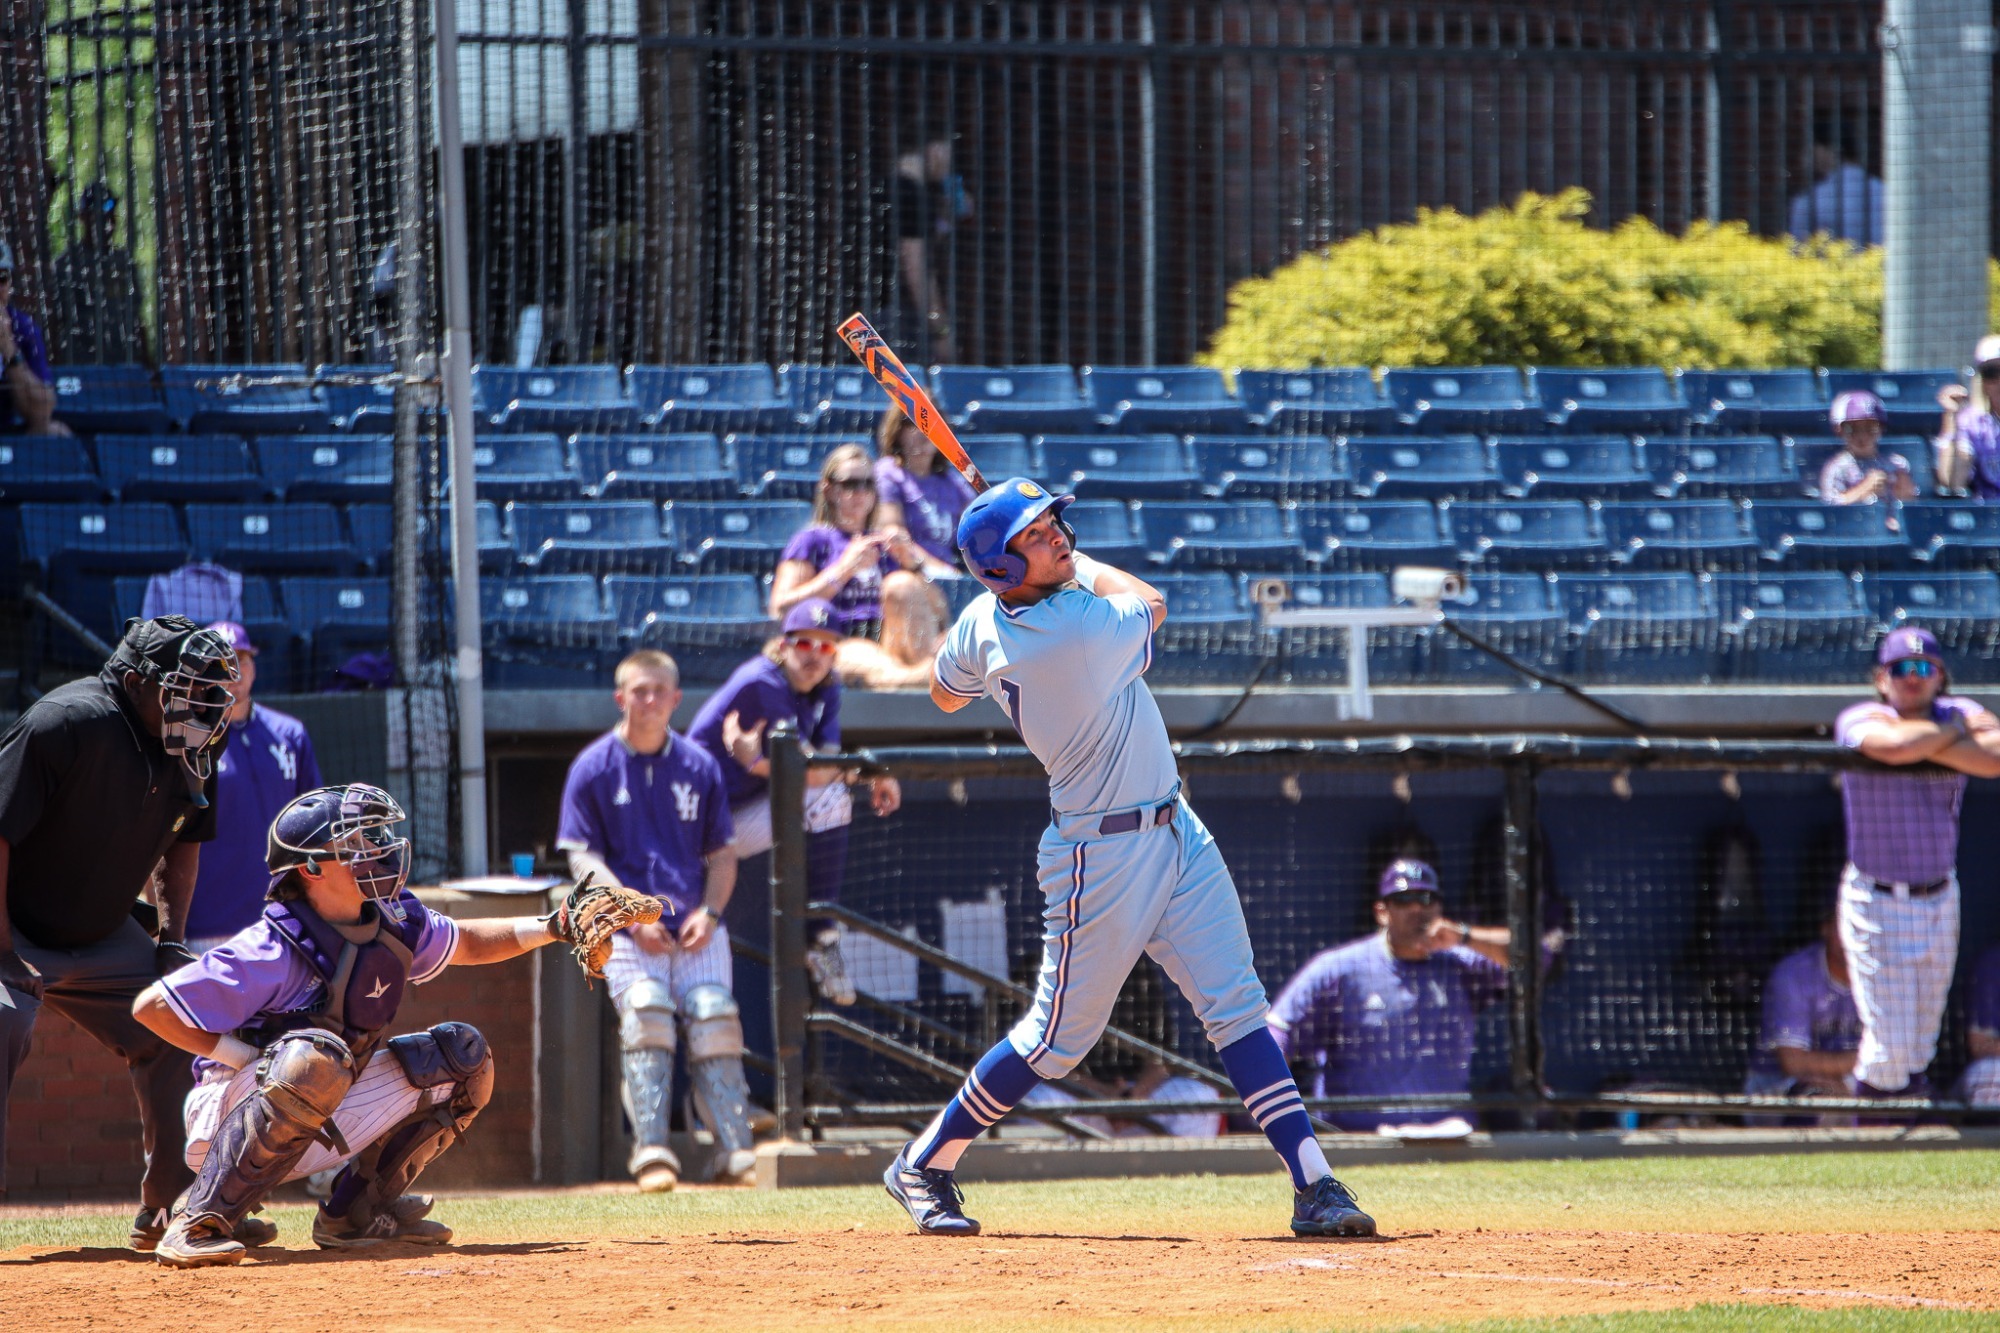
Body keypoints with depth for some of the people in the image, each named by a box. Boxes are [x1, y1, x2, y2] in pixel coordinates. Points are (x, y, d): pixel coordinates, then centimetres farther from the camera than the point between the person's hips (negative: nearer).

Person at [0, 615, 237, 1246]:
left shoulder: (188, 750, -4)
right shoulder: (66, 725, -28)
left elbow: (184, 842, 14)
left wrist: (170, 941, 6)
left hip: (104, 937, 8)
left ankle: (169, 1208, 13)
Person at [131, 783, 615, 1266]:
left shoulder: (393, 925, -1)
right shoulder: (271, 952, -23)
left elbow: (465, 943, 20)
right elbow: (151, 1007, -20)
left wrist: (551, 928, 7)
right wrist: (251, 1059, -22)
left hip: (320, 1125, 8)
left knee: (461, 1055, 5)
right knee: (318, 1058, -39)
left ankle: (355, 1213, 8)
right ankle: (199, 1222, -30)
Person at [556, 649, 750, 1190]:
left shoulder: (700, 766, 13)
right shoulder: (594, 767, 5)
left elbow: (722, 854, 16)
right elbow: (583, 859, 0)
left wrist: (709, 912, -3)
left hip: (695, 922, 3)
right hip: (624, 924, -2)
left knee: (715, 1014, -17)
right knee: (645, 1006, -25)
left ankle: (736, 1150, -18)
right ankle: (651, 1151, -29)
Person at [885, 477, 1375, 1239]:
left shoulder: (983, 623, -5)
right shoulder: (1083, 629, -28)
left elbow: (946, 695, 18)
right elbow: (1150, 603, -5)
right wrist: (1078, 567, 11)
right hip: (1104, 856, -8)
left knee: (1238, 1009, 2)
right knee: (1060, 1036, 5)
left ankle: (1314, 1185, 0)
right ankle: (924, 1165, 22)